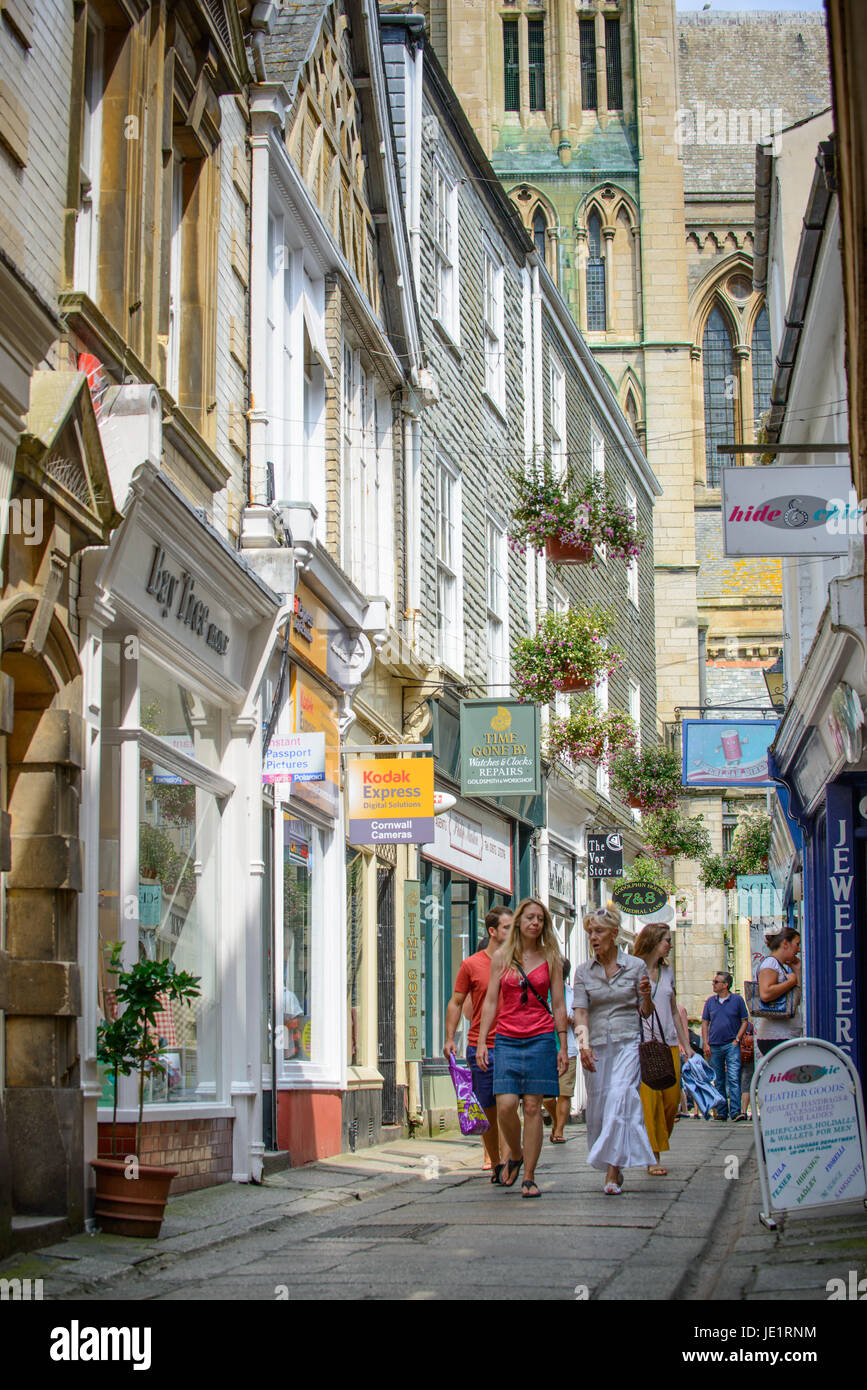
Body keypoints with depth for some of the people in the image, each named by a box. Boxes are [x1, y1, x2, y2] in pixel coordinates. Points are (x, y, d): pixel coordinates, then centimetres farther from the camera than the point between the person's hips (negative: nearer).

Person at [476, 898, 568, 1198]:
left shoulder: (551, 959, 5)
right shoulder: (501, 957, 7)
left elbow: (558, 1005, 6)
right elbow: (491, 1002, 7)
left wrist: (563, 1046, 1)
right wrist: (481, 1042, 0)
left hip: (540, 1038, -1)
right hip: (506, 1039, 1)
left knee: (532, 1107, -3)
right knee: (505, 1106, -10)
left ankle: (529, 1177, 4)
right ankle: (515, 1156, 19)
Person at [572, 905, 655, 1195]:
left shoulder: (636, 966, 3)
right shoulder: (583, 972, 7)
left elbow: (646, 1012, 9)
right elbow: (581, 1010, -2)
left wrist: (646, 996, -14)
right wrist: (584, 1043, -18)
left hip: (627, 1043, -3)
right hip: (596, 1047, 3)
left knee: (619, 1099, -18)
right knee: (598, 1105, 3)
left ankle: (613, 1172, -21)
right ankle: (613, 1166, 19)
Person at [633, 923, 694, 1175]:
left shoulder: (667, 972, 18)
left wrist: (686, 1045, 18)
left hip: (669, 1043, 6)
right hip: (642, 1043, -6)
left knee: (672, 1100, 0)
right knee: (650, 1099, -11)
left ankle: (658, 1145, 16)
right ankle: (653, 1157, -7)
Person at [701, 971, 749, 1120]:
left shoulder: (737, 1000, 2)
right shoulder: (710, 1001, 10)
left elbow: (745, 1021, 4)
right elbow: (705, 1023, 12)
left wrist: (737, 1040, -6)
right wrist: (705, 1043, 1)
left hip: (731, 1045, -4)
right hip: (714, 1046, 4)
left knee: (733, 1079, -13)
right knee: (718, 1081, 7)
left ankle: (736, 1111, -17)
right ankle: (721, 1112, 12)